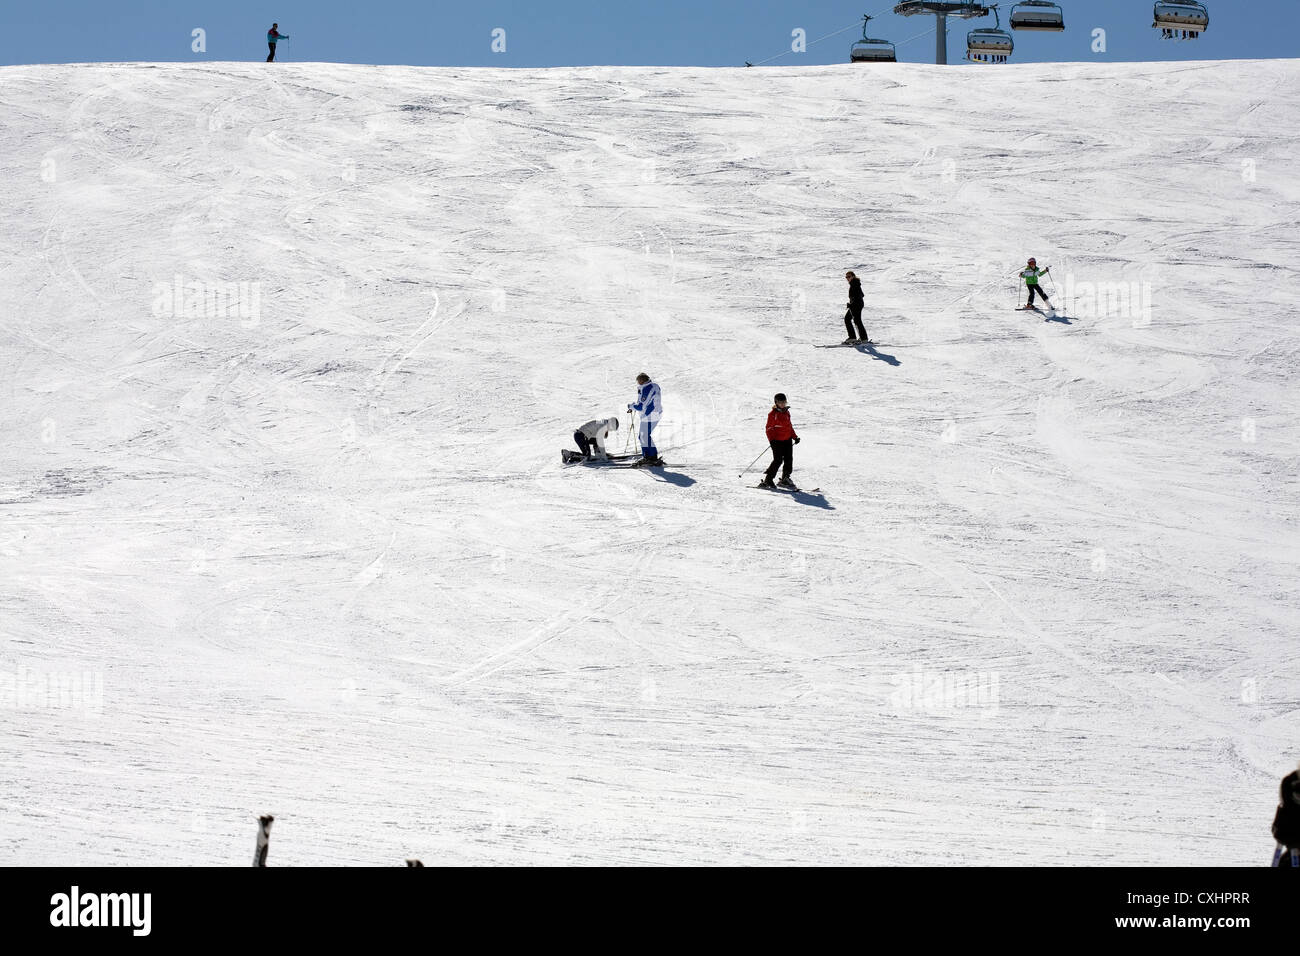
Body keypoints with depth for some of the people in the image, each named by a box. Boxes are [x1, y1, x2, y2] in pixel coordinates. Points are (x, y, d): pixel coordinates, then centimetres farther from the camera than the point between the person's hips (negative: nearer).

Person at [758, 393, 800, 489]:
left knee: (789, 459, 3)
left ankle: (785, 479, 14)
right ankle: (766, 479, -6)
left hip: (787, 440, 7)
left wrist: (795, 437, 17)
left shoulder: (786, 412, 13)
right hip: (777, 441, -7)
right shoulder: (773, 414, -8)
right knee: (778, 460, -12)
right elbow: (769, 428, -9)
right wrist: (772, 440, -19)